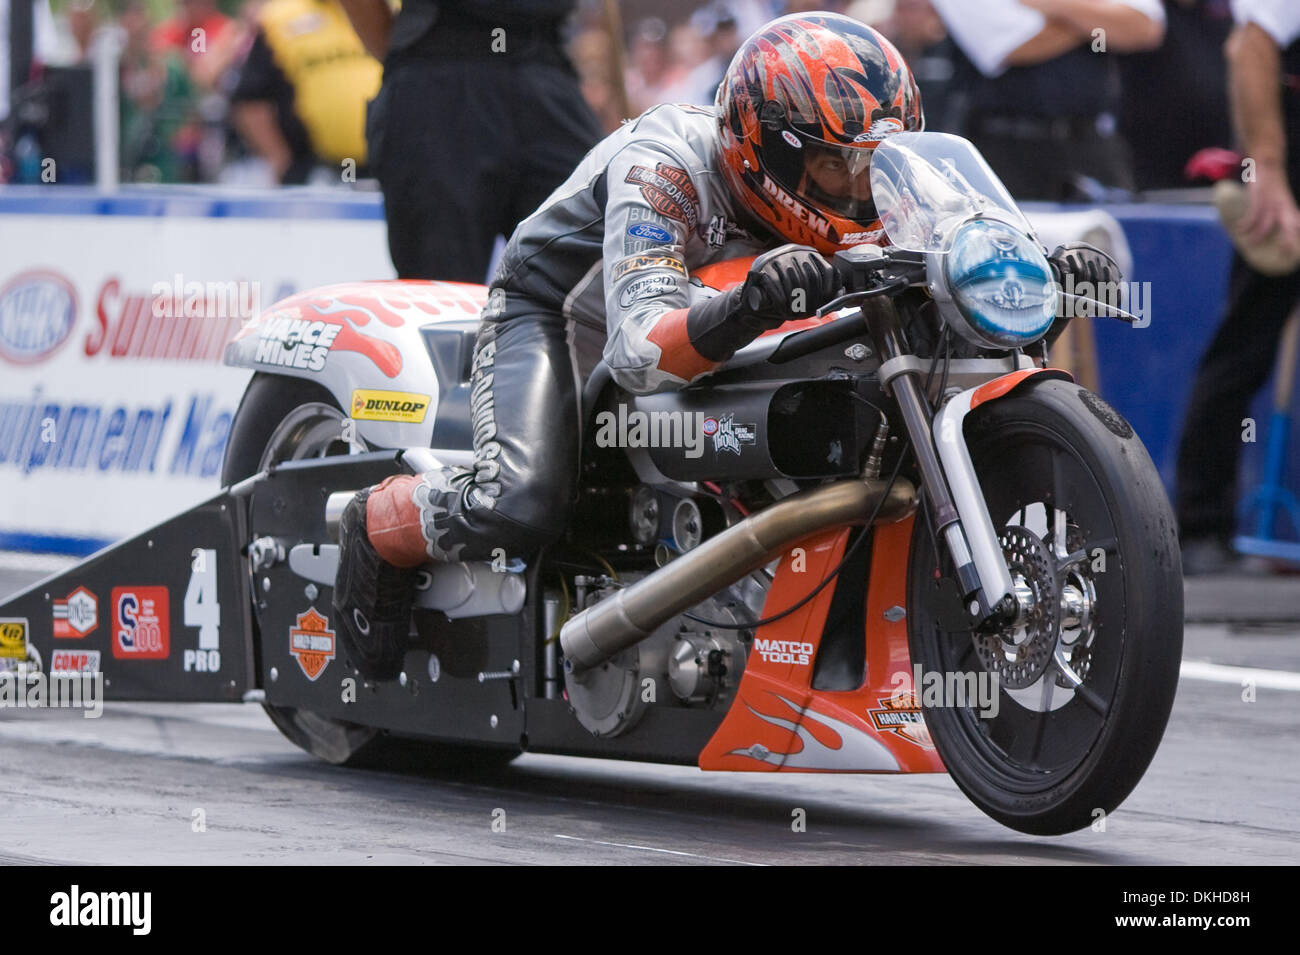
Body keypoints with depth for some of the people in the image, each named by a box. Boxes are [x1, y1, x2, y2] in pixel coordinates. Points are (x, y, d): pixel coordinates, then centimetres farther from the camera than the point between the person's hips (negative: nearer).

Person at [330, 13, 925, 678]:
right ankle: (378, 525, -1)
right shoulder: (664, 165, -36)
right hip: (551, 316, -7)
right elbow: (638, 354, -49)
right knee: (520, 507, -31)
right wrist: (746, 307, -68)